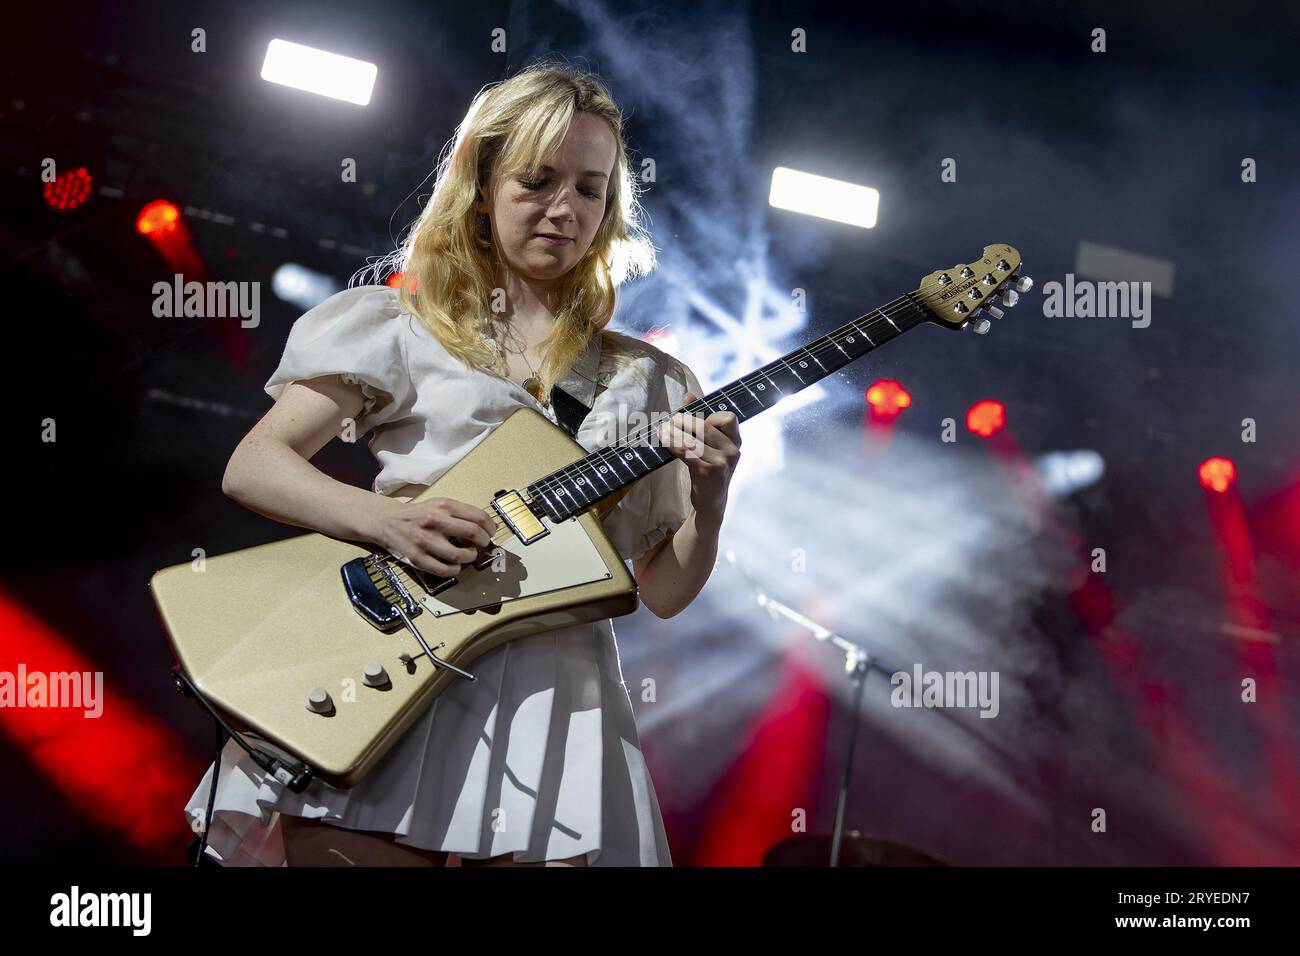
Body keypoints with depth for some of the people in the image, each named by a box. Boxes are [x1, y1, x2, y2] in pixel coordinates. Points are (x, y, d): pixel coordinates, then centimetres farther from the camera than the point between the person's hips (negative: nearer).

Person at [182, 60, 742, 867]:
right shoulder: (403, 329, 9)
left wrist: (709, 502, -8)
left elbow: (663, 591, 12)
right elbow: (252, 467, 3)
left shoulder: (648, 383, 14)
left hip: (552, 682, 2)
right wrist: (387, 518, -13)